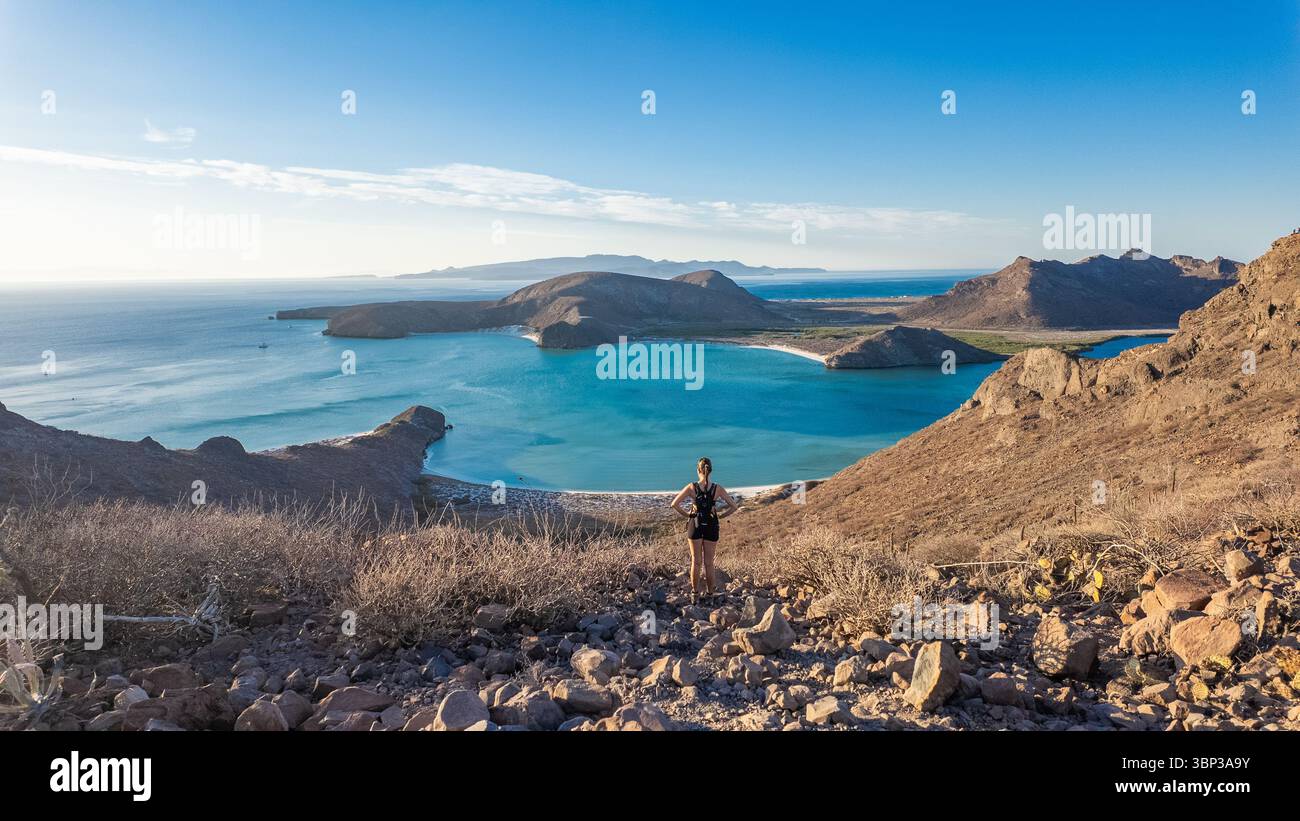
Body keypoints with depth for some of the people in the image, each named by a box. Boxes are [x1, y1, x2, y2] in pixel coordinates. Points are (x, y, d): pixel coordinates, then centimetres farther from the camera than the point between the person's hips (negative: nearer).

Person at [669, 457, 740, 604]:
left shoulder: (692, 487, -10)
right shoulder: (718, 488, -8)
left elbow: (674, 504, -11)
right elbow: (734, 507, -5)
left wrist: (687, 514, 1)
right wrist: (721, 516, 5)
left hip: (696, 526, 0)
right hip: (711, 527, 0)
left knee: (696, 562, 10)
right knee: (708, 563, 13)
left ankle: (695, 594, 15)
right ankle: (710, 592, 23)